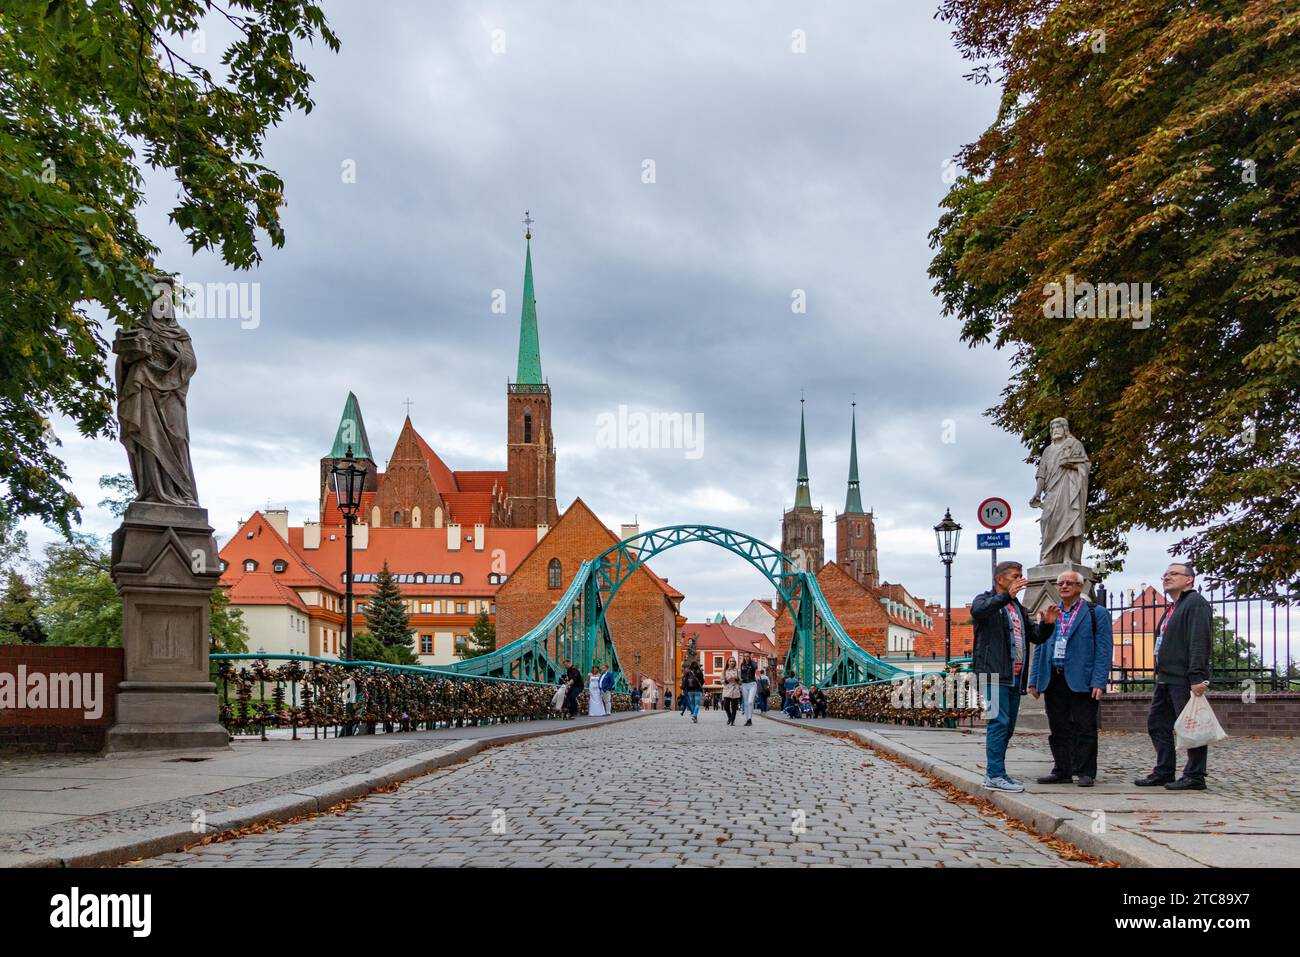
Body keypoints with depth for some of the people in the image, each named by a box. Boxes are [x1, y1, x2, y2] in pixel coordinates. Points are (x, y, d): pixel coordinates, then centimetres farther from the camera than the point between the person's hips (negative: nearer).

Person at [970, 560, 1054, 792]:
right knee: (999, 722, -12)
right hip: (995, 674, -8)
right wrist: (1007, 595, -35)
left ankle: (996, 772, 17)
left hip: (1015, 676, 8)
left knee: (1008, 726, 10)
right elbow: (977, 611, -26)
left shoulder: (1018, 607, 24)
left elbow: (1036, 637, 22)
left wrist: (1047, 624, 1)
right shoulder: (985, 599, 0)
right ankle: (995, 775, -11)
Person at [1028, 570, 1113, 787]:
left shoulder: (1096, 613, 2)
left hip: (1082, 681, -5)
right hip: (1054, 680, 5)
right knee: (1059, 729, 8)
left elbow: (1104, 649, -4)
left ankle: (1086, 772, 6)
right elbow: (1039, 648, 18)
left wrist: (1099, 682, -13)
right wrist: (1035, 679, 10)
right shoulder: (1051, 614, 17)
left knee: (1084, 728, -2)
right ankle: (1062, 771, 15)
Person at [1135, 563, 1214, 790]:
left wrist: (1197, 677, -25)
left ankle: (1195, 777, 0)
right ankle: (1163, 772, 18)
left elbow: (1199, 641, -18)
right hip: (1166, 678, 10)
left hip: (1184, 680, -10)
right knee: (1157, 724, 11)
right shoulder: (1171, 608, 23)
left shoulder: (1195, 603, -8)